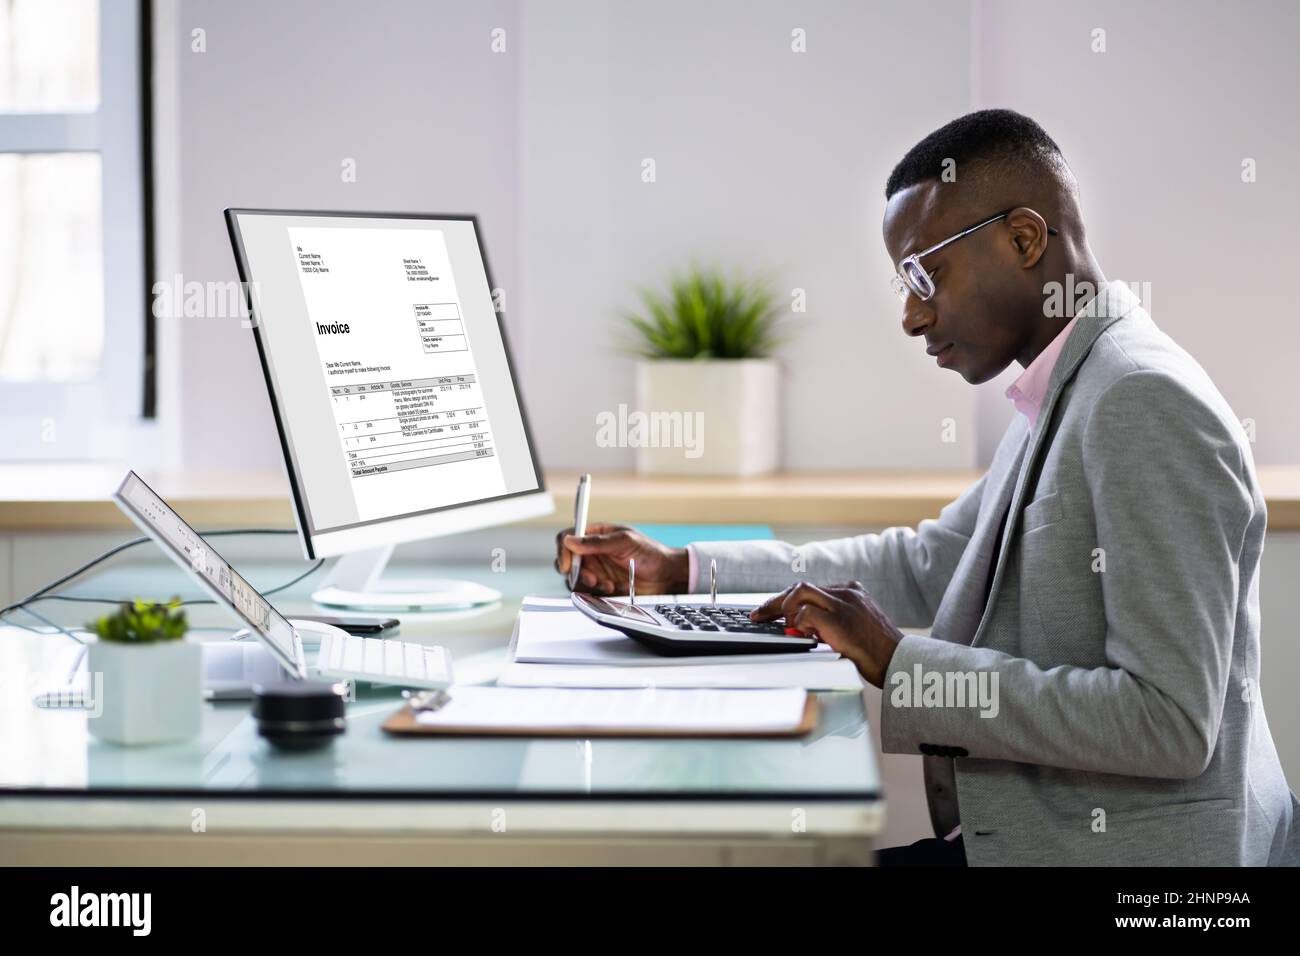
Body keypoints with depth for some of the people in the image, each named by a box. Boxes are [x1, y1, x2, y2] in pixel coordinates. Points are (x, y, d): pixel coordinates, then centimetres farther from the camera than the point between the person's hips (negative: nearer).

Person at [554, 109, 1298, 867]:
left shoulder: (1148, 403, -19)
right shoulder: (1066, 395, 12)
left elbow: (1170, 721, -24)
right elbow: (926, 564, 20)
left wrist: (900, 663, -21)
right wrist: (680, 570, 16)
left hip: (1126, 845, -8)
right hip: (1030, 829, 9)